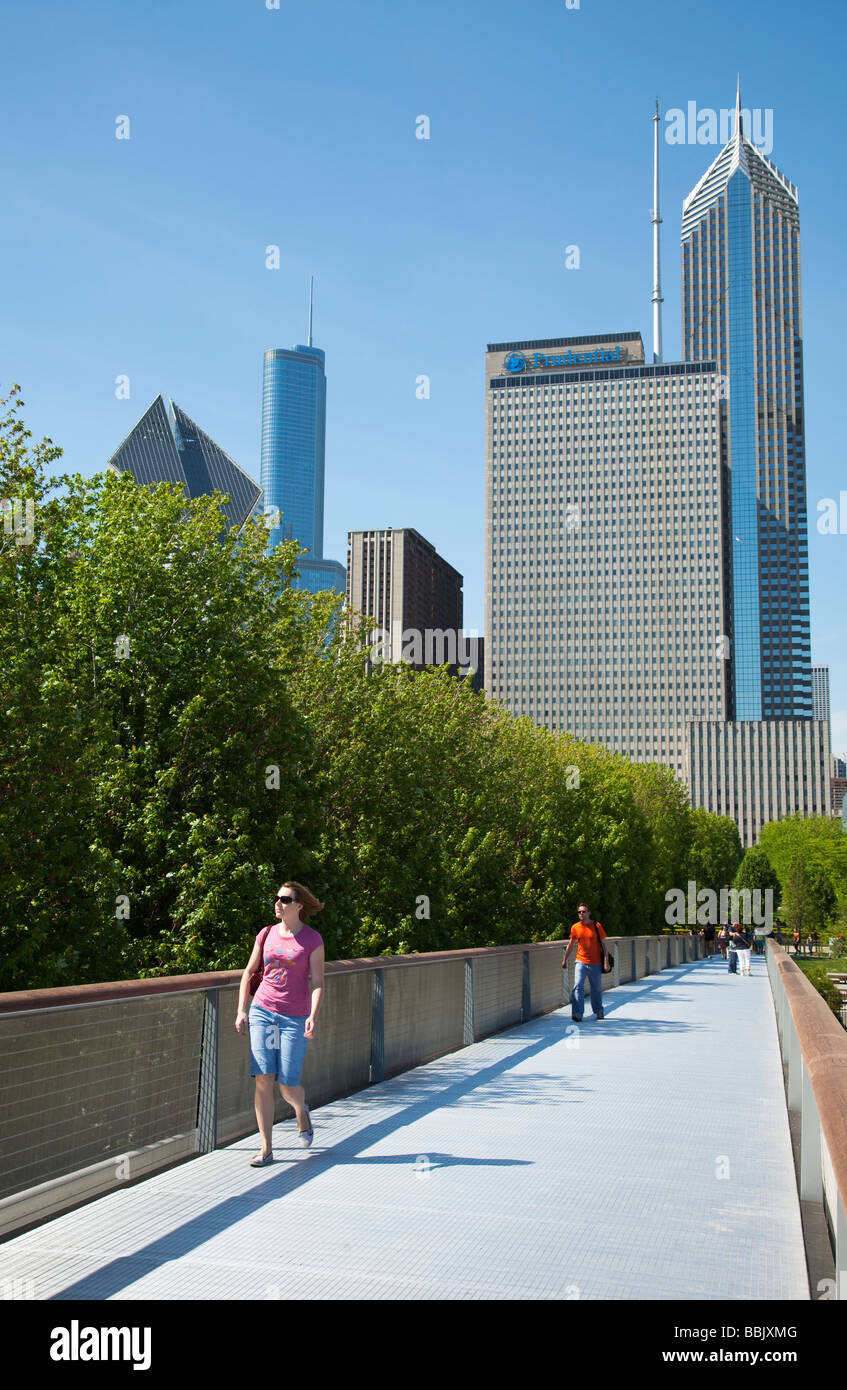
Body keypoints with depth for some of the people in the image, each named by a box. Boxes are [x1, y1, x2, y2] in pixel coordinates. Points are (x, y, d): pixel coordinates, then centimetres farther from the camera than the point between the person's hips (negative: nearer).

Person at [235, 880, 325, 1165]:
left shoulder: (312, 939, -3)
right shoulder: (266, 935, 7)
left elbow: (318, 981, -5)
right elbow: (249, 972, 15)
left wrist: (313, 1016, -17)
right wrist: (241, 1010, 8)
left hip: (295, 1017, -3)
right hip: (262, 1011, 3)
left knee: (288, 1085, -2)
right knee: (263, 1078, -6)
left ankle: (301, 1112, 35)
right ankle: (266, 1149, 2)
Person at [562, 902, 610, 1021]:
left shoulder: (596, 926, -5)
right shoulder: (575, 927, 2)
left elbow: (604, 944, -2)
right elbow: (571, 945, 15)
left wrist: (606, 961, -8)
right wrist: (565, 960, 18)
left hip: (596, 963, -1)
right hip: (581, 962, 1)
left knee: (597, 989, 11)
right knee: (578, 986, -14)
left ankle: (599, 1011, 32)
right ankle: (577, 1014, -16)